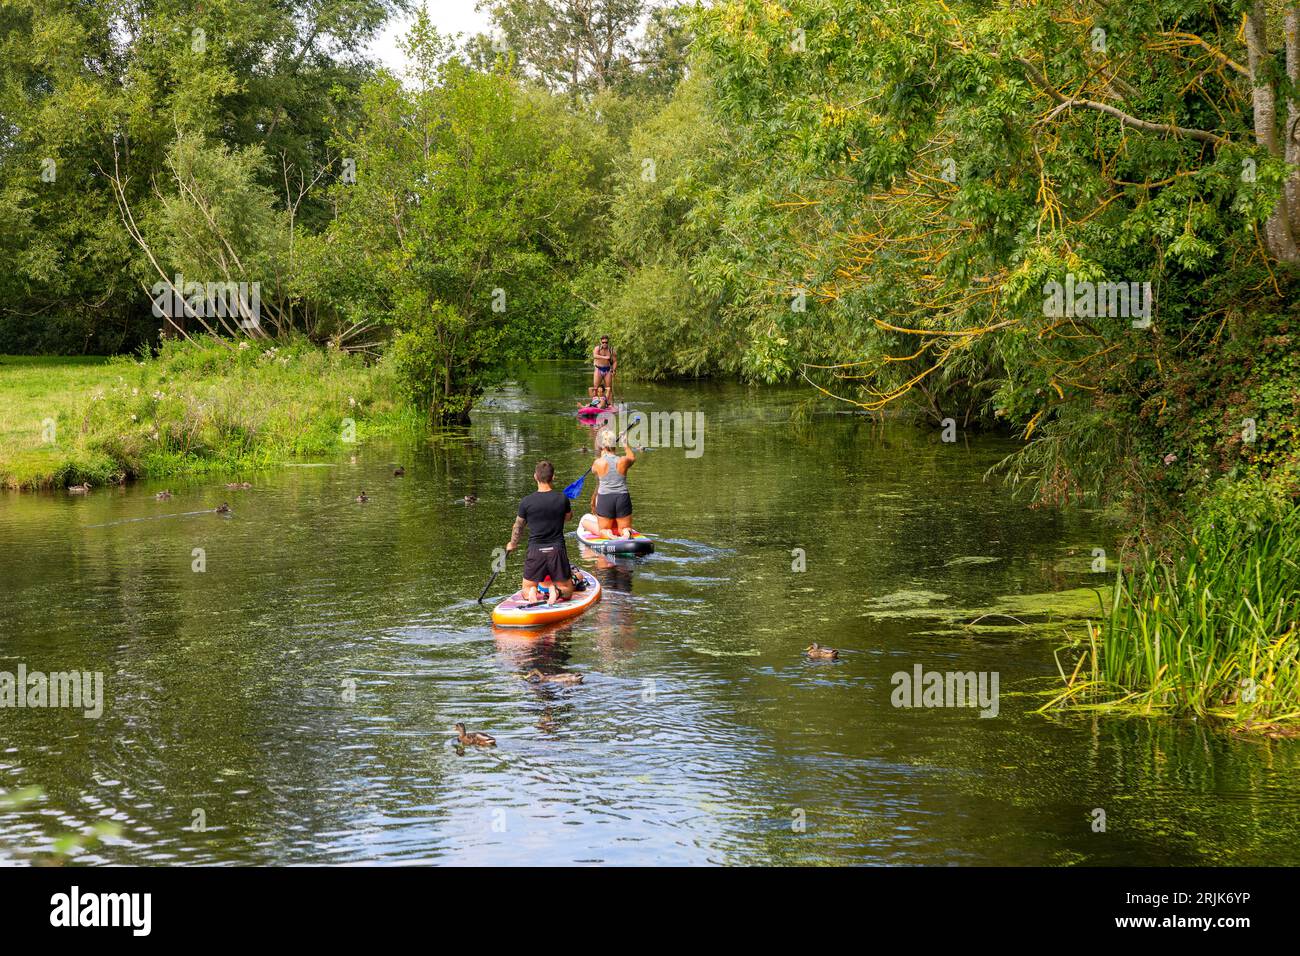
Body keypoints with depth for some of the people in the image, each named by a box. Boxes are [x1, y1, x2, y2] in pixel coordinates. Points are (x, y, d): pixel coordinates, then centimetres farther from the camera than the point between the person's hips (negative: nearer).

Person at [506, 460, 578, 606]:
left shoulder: (526, 502, -7)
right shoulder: (562, 499, -6)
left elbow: (518, 527, 11)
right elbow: (569, 516, 18)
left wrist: (512, 544, 31)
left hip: (535, 551, 0)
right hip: (557, 550, 0)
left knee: (526, 592, 17)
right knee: (567, 592, 15)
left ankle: (532, 593, -19)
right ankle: (556, 591, -19)